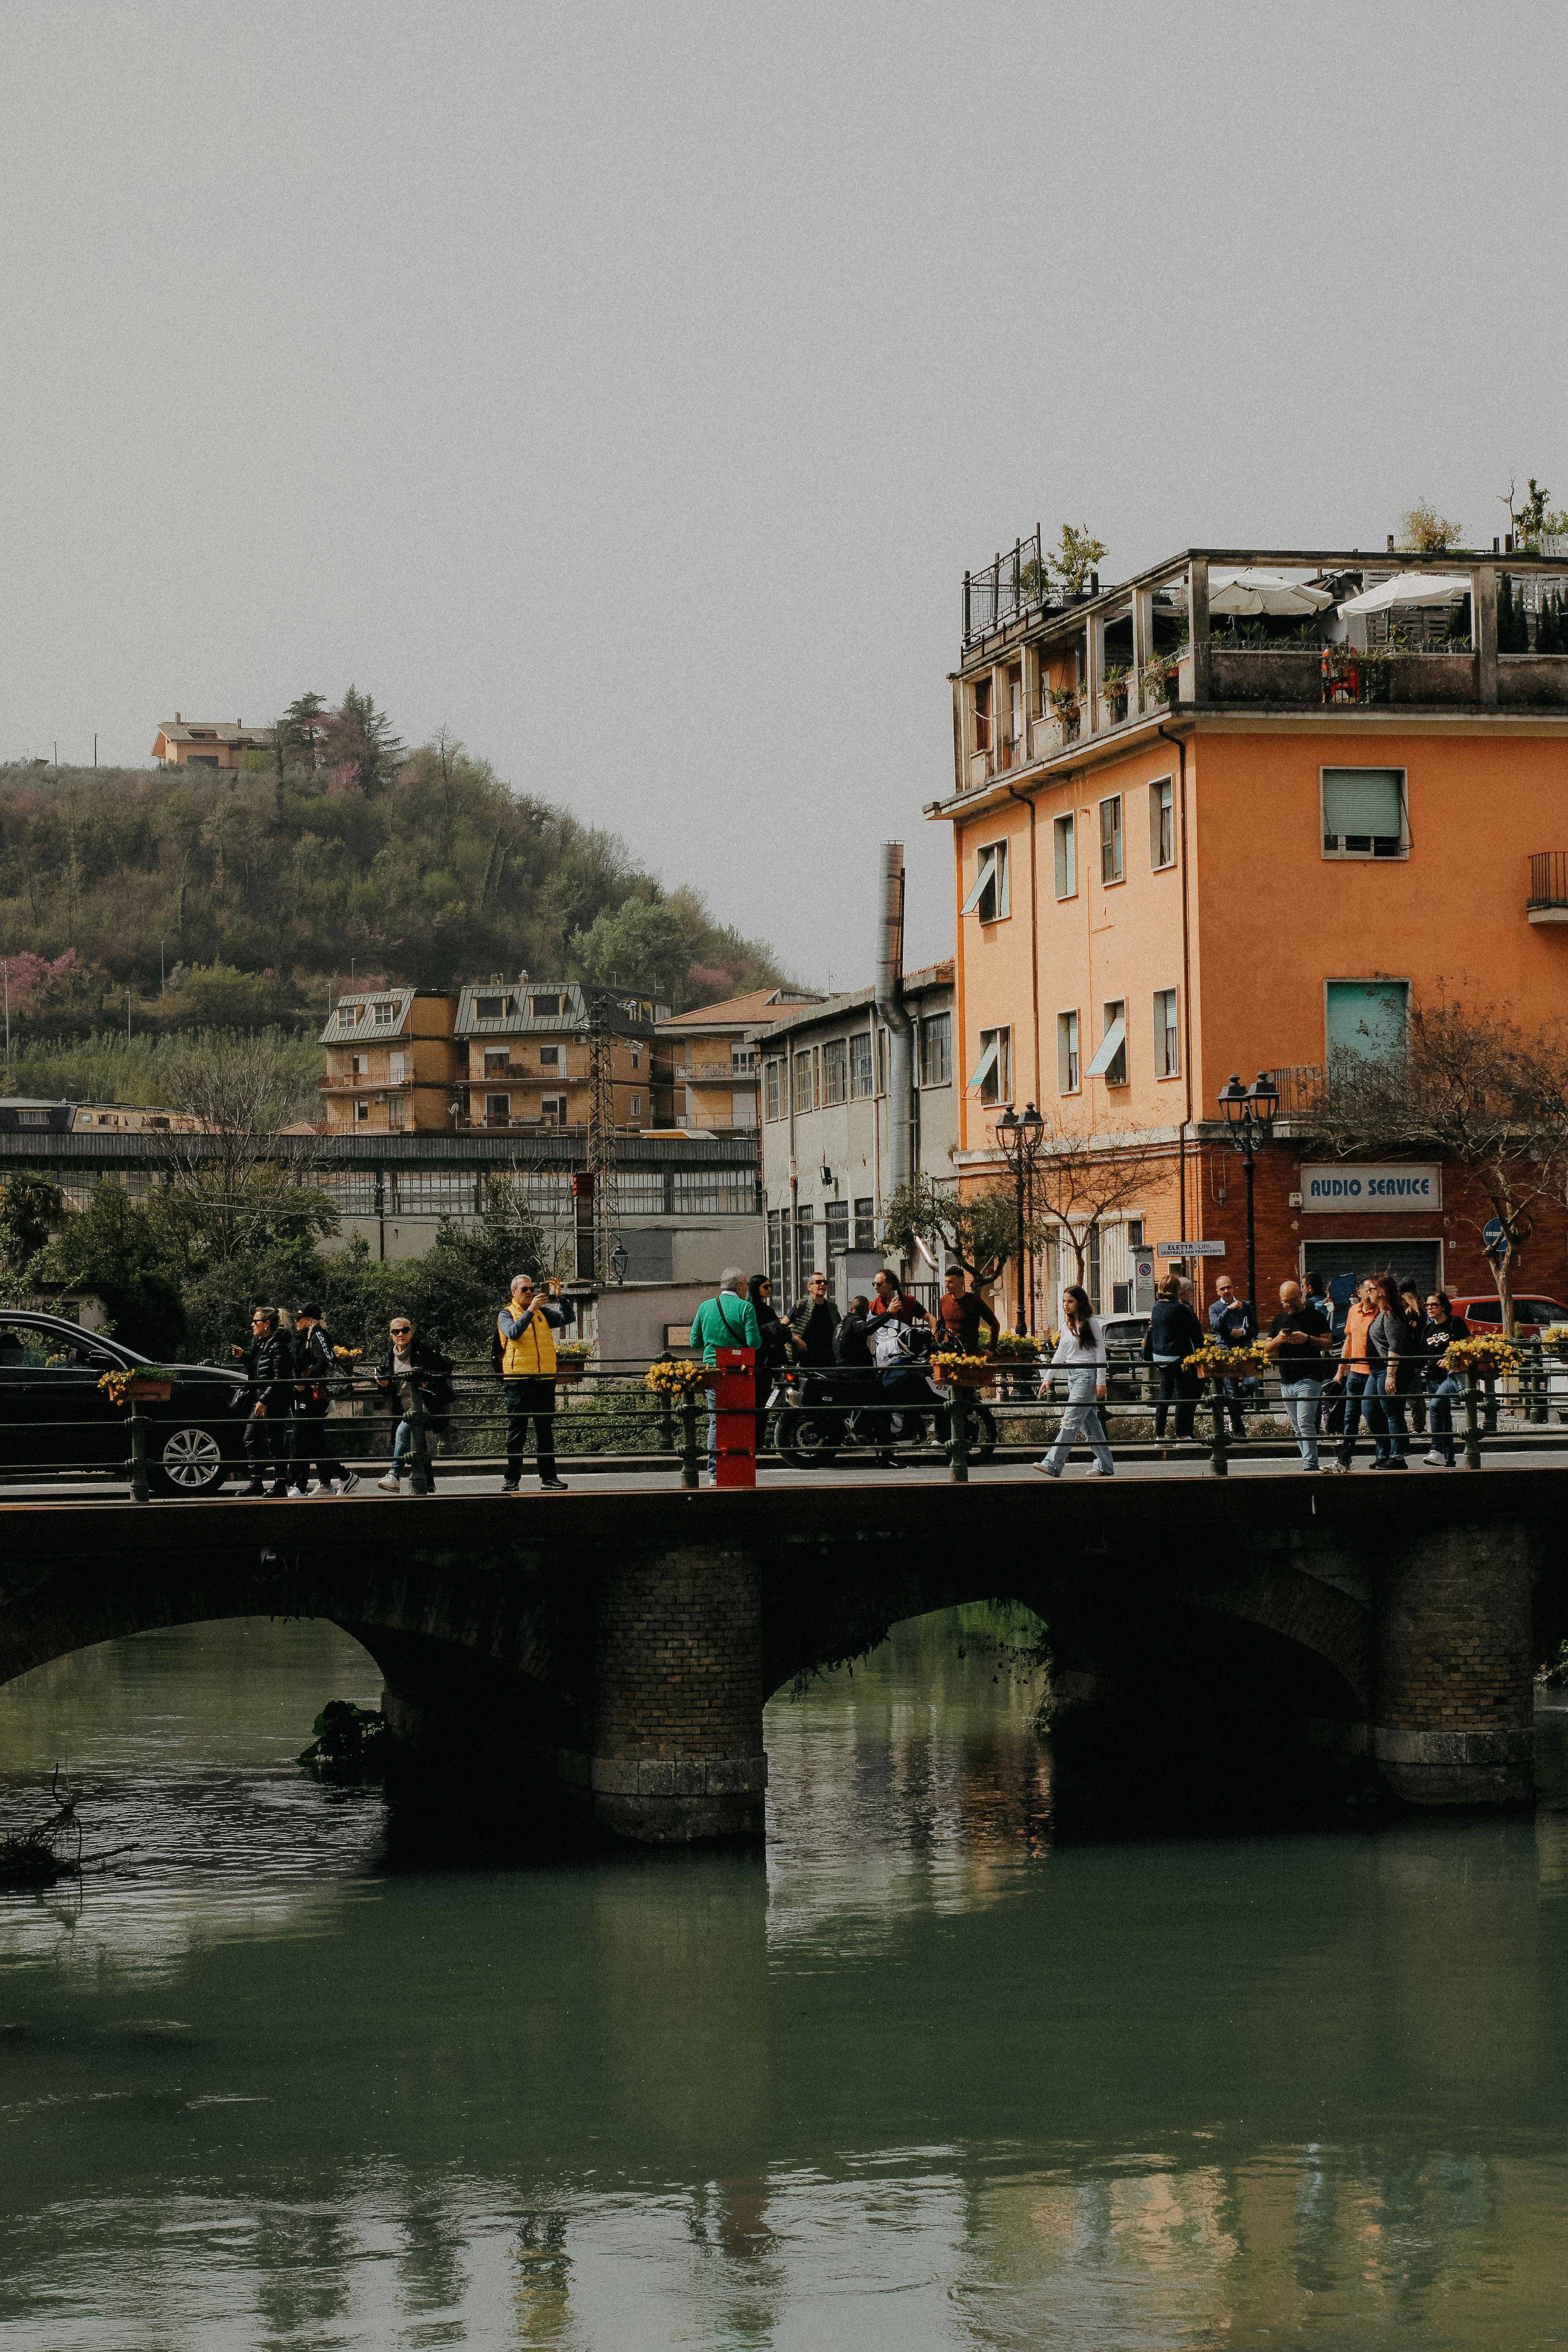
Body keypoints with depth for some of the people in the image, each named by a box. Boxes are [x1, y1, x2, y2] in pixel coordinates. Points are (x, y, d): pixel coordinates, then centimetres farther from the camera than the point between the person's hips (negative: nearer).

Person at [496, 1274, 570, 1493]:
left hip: (545, 1379, 4)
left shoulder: (543, 1313, 14)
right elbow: (513, 1332, -16)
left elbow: (565, 1319, 2)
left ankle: (548, 1477, 10)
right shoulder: (506, 1314, 2)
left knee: (546, 1431, 7)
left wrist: (559, 1298, -11)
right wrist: (530, 1311, -21)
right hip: (518, 1380, -4)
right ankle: (512, 1479, 3)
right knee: (517, 1432, -1)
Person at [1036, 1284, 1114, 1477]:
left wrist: (1101, 1382, -12)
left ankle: (1053, 1465, -19)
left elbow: (1100, 1353, -8)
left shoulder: (1091, 1322, -7)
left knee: (1071, 1420, -13)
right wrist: (1048, 1378, 17)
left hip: (1087, 1374, -8)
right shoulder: (1067, 1325, 14)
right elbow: (1060, 1354, 21)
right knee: (1089, 1423, 8)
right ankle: (1105, 1466, 14)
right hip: (1072, 1375, 8)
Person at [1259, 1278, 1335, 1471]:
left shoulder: (1315, 1316, 1)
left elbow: (1328, 1344, -3)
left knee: (1305, 1424, -15)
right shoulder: (1279, 1320, 16)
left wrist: (1307, 1339, -18)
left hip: (1309, 1379, -6)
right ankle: (1310, 1464, 12)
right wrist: (1278, 1340, -7)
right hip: (1287, 1381, 6)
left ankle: (1310, 1465, -16)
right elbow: (1266, 1349, 14)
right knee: (1297, 1428, 7)